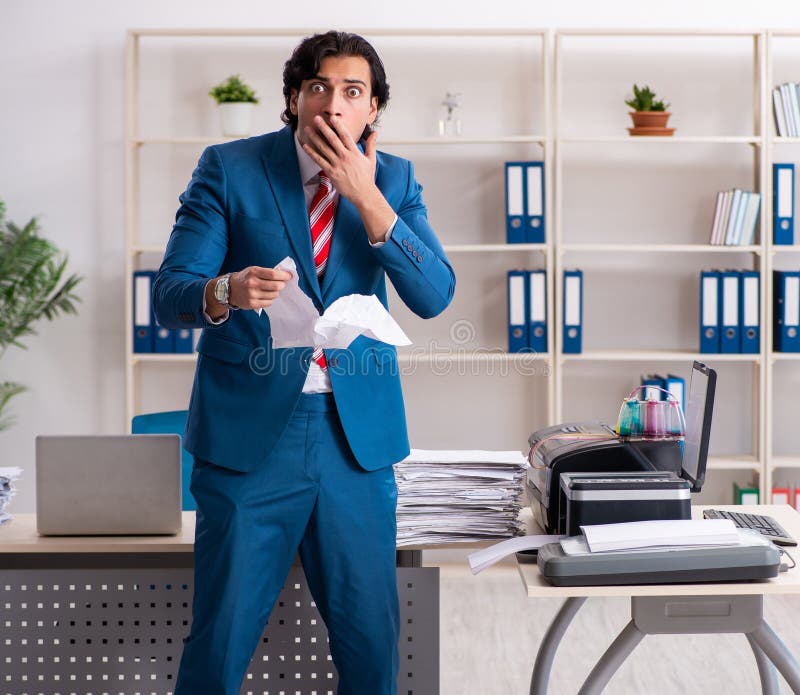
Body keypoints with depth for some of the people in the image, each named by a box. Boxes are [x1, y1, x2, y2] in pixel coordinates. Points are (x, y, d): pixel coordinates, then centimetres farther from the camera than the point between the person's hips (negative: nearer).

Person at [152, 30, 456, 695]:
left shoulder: (393, 179, 6)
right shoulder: (229, 168, -2)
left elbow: (434, 295, -6)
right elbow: (169, 294, -7)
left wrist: (366, 197, -16)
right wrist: (226, 292, -29)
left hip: (357, 436, 3)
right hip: (251, 433, -2)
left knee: (371, 638, 9)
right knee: (221, 639, 3)